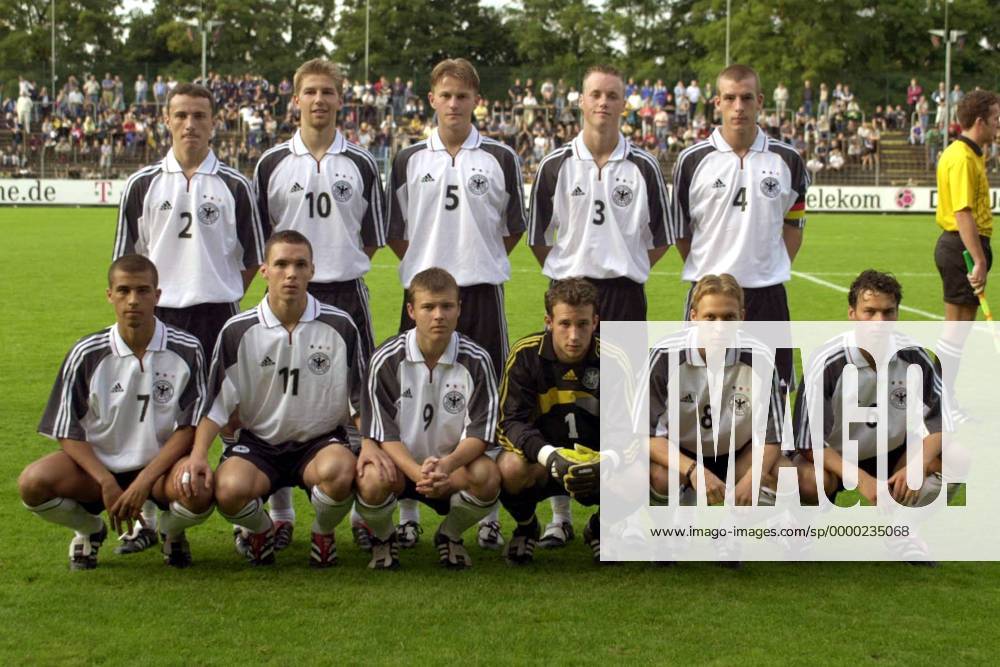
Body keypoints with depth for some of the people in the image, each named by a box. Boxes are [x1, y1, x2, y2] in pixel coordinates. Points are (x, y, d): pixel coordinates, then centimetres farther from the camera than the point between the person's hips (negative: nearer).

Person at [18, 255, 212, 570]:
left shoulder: (187, 350, -8)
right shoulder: (86, 355, -6)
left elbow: (188, 428, -7)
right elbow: (67, 433, -4)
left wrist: (143, 482, -17)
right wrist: (107, 484, -18)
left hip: (161, 465, -1)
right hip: (98, 465, 1)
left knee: (198, 493, -35)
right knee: (33, 482, -27)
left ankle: (172, 532, 6)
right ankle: (90, 530, 8)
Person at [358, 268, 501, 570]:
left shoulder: (476, 360, -9)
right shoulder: (387, 360, -11)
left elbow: (479, 433, -10)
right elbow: (384, 434, -12)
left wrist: (447, 465, -32)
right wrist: (418, 473, -31)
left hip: (454, 464, 1)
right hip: (400, 462, -1)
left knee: (487, 476, -31)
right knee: (372, 482, -34)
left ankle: (450, 535, 4)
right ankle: (384, 539, 4)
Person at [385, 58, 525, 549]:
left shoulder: (499, 158, 6)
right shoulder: (409, 159, 8)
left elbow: (514, 227, 13)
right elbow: (394, 231, 13)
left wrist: (481, 263, 8)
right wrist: (424, 268, 6)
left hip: (482, 292, 0)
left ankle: (488, 513, 10)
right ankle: (408, 512, 11)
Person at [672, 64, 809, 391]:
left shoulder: (787, 160, 5)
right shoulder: (693, 160, 0)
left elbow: (794, 227, 14)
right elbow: (680, 232, 7)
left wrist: (773, 270, 8)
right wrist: (705, 273, 6)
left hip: (768, 295, 1)